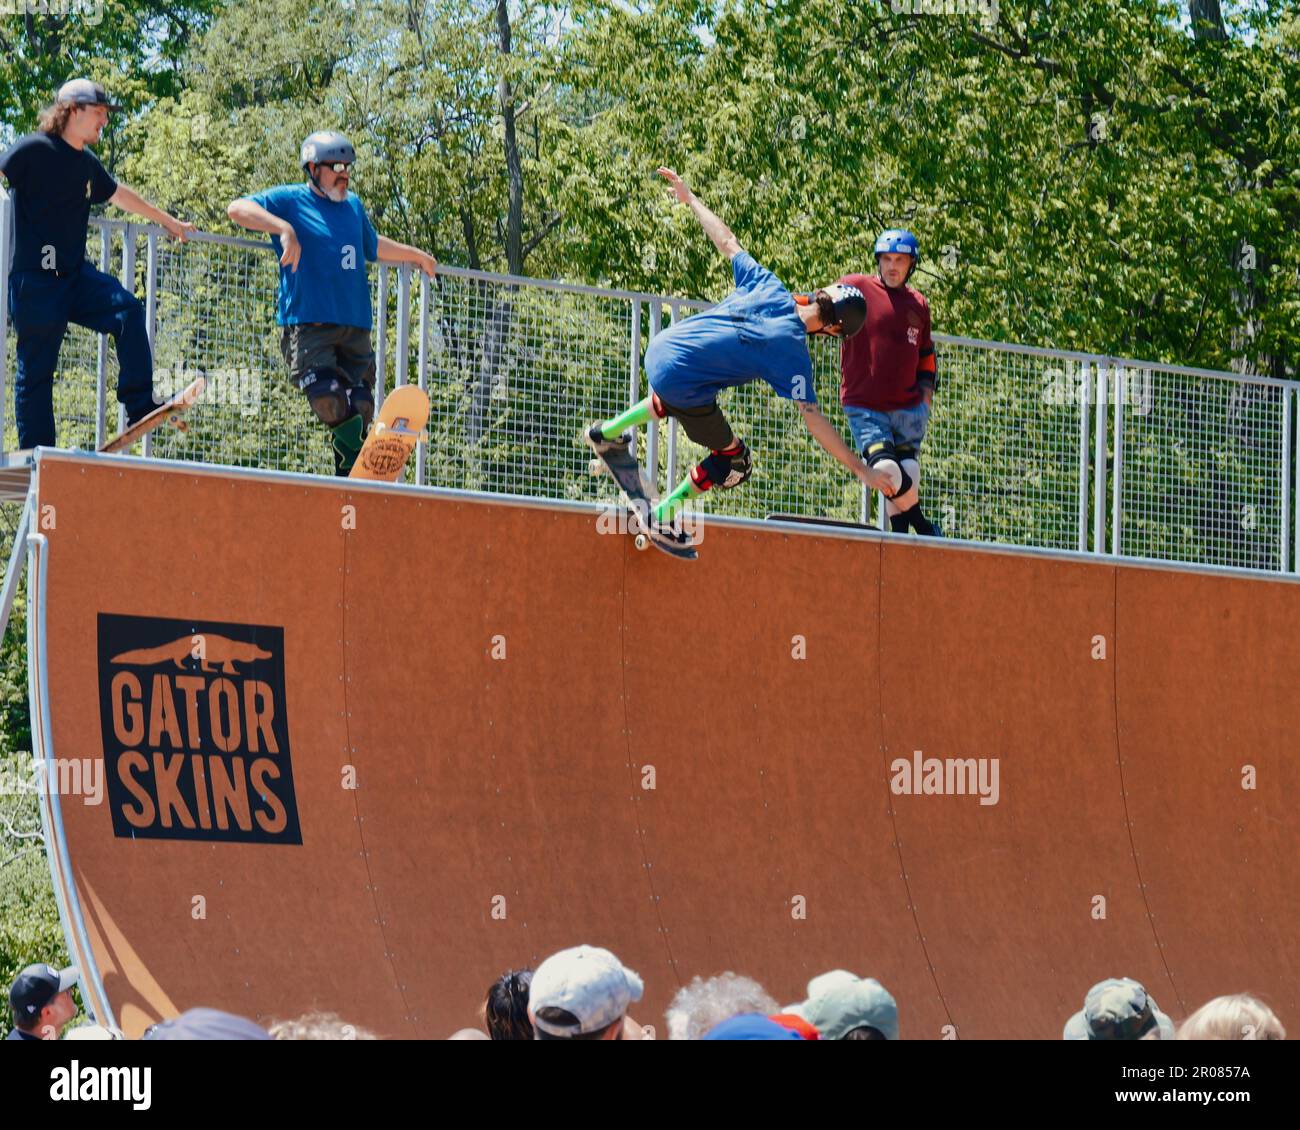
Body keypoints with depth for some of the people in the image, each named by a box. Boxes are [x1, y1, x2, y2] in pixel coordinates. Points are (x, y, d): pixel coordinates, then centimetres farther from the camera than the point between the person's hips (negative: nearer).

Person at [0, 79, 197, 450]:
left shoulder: (87, 164, 16)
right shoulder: (33, 150, -8)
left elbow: (119, 194, 33)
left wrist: (168, 221, 42)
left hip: (75, 275, 7)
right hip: (35, 280, -7)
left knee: (128, 310, -16)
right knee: (35, 369, -3)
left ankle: (139, 407, -12)